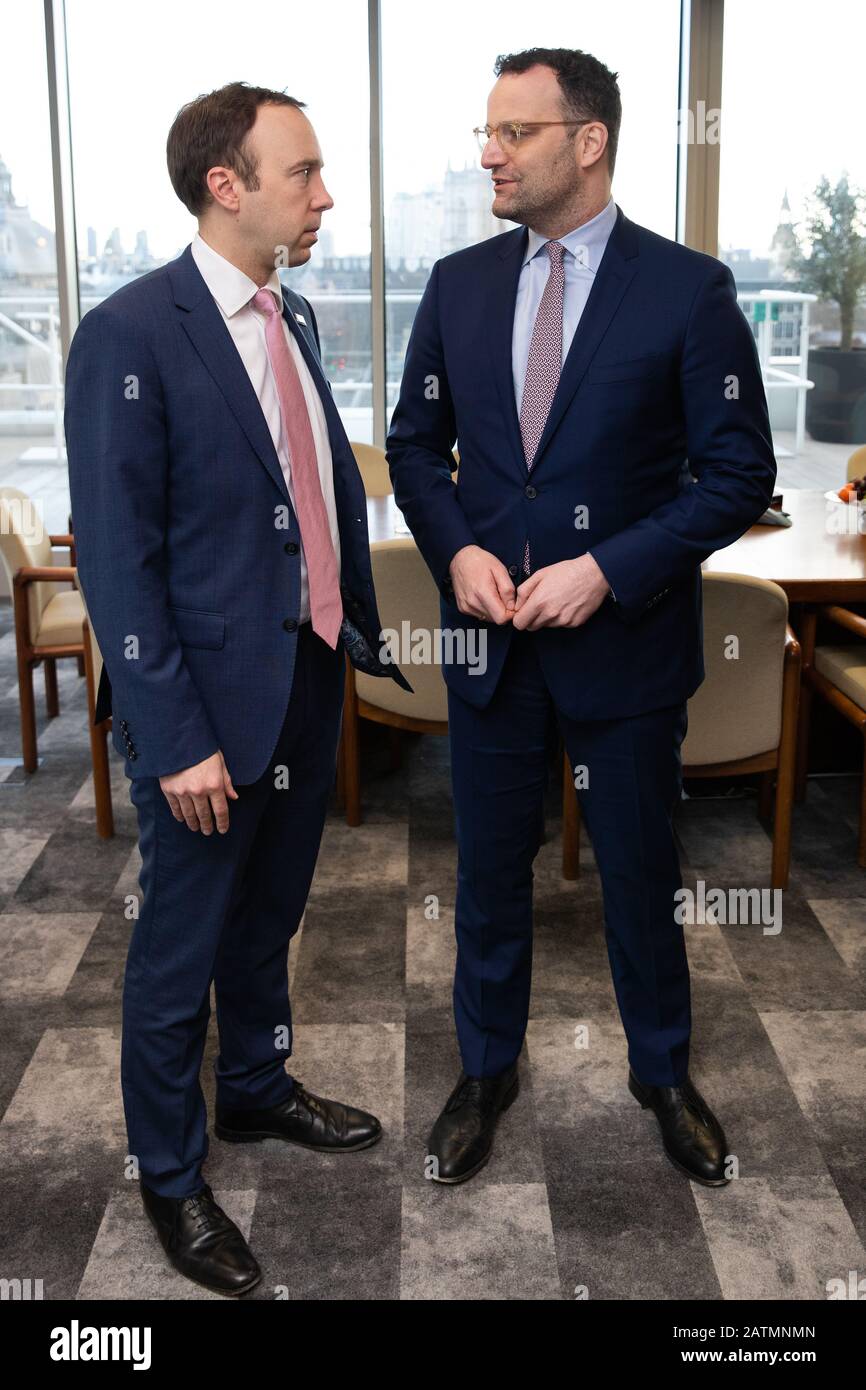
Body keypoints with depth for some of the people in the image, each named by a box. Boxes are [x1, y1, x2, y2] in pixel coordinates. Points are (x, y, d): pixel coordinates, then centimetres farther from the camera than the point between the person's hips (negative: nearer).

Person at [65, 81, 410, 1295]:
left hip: (311, 673, 7)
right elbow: (116, 556, -18)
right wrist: (174, 737, -20)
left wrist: (362, 625, 8)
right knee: (182, 948, 10)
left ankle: (257, 1090, 46)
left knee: (269, 918, 23)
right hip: (210, 695, -7)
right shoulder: (131, 334, -16)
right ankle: (170, 1175, 30)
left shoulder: (293, 318, 8)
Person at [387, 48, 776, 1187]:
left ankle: (664, 1074, 37)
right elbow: (417, 445, 10)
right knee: (490, 869, 15)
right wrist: (456, 551, -8)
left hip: (626, 640, -3)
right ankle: (486, 1072, 36)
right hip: (489, 633, 3)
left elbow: (739, 475, -9)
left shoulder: (689, 289, -8)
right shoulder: (458, 283, 4)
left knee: (640, 874, 13)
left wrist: (607, 570, -18)